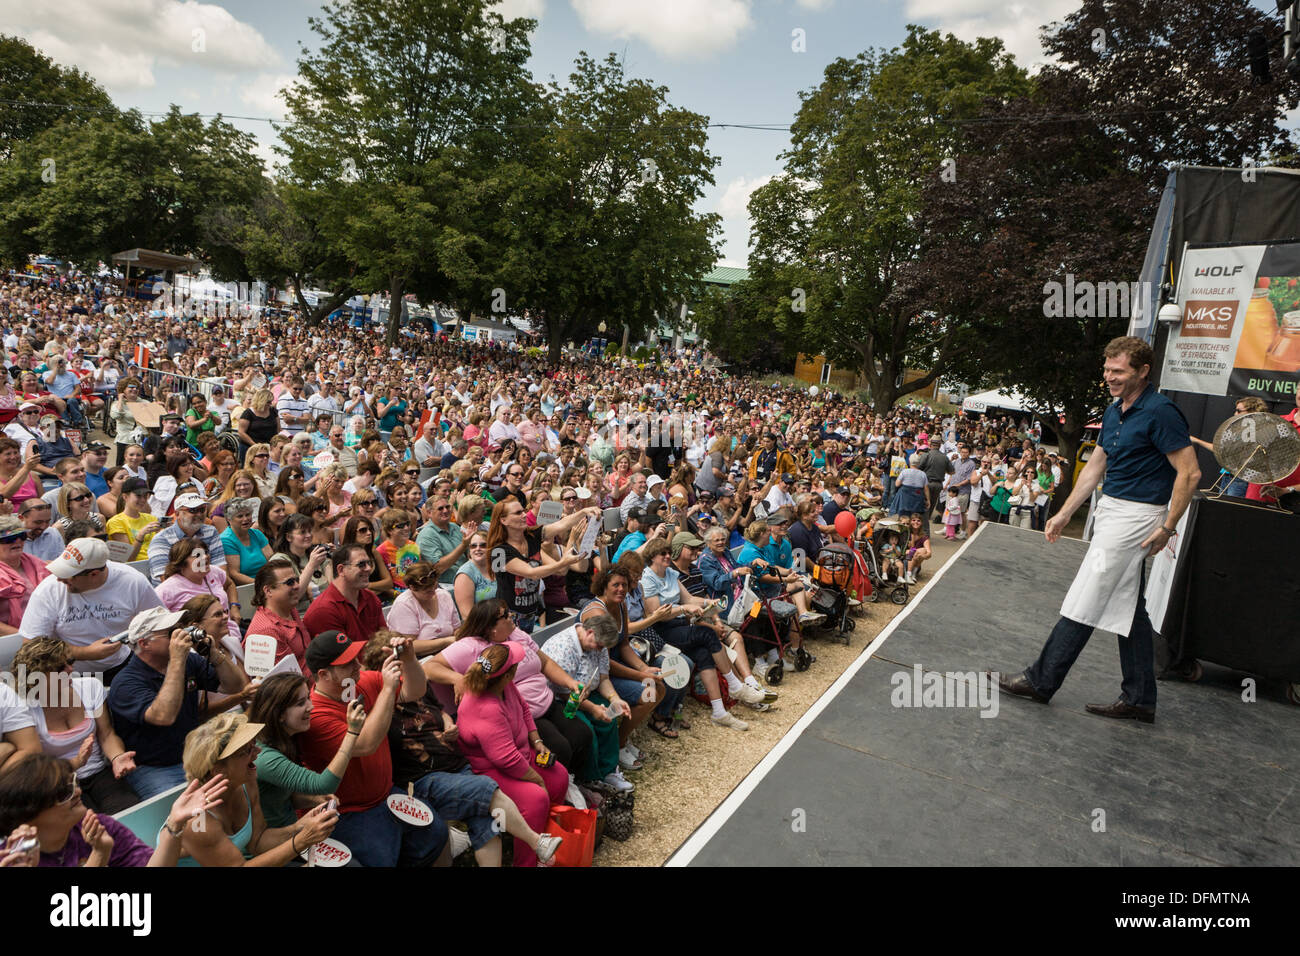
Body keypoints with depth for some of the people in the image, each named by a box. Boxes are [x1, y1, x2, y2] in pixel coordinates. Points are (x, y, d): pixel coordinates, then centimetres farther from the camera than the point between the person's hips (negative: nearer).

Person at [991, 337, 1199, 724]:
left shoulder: (1160, 412, -15)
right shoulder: (1114, 412, 12)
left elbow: (1189, 472, -16)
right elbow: (1095, 467, 17)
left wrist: (1167, 527, -17)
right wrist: (1064, 514, 16)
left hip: (1135, 516, -9)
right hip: (1112, 510, 9)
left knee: (1083, 602, -4)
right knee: (1128, 606, 12)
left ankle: (1040, 680, 5)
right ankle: (1139, 699, 20)